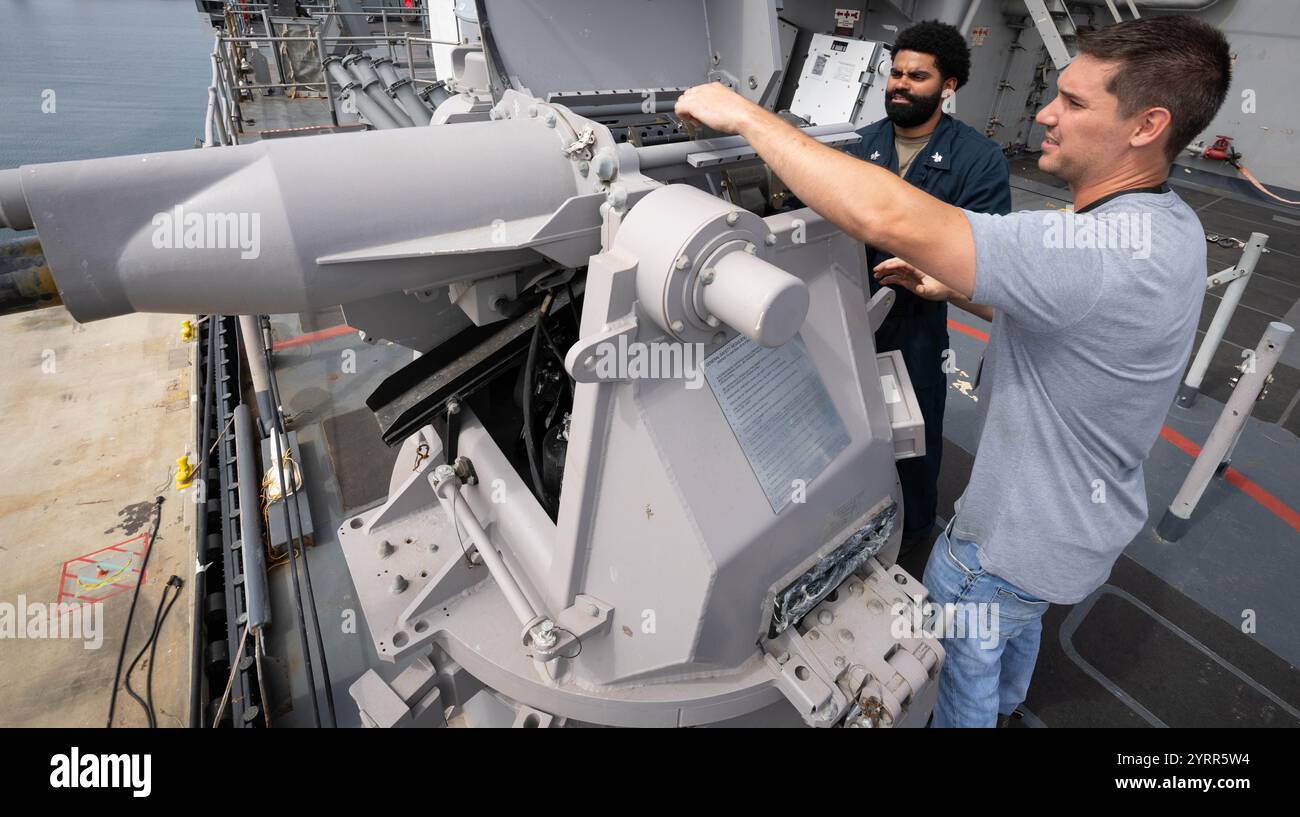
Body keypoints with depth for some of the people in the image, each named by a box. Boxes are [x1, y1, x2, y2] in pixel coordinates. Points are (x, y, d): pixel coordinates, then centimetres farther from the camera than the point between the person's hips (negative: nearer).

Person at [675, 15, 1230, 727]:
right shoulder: (1170, 228, -5)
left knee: (962, 658, 19)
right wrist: (953, 290, -3)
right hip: (1092, 524, 10)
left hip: (1019, 542, -10)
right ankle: (1005, 701, 67)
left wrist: (745, 113, -36)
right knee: (1018, 620, 37)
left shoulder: (1094, 252, -38)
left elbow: (884, 215, -47)